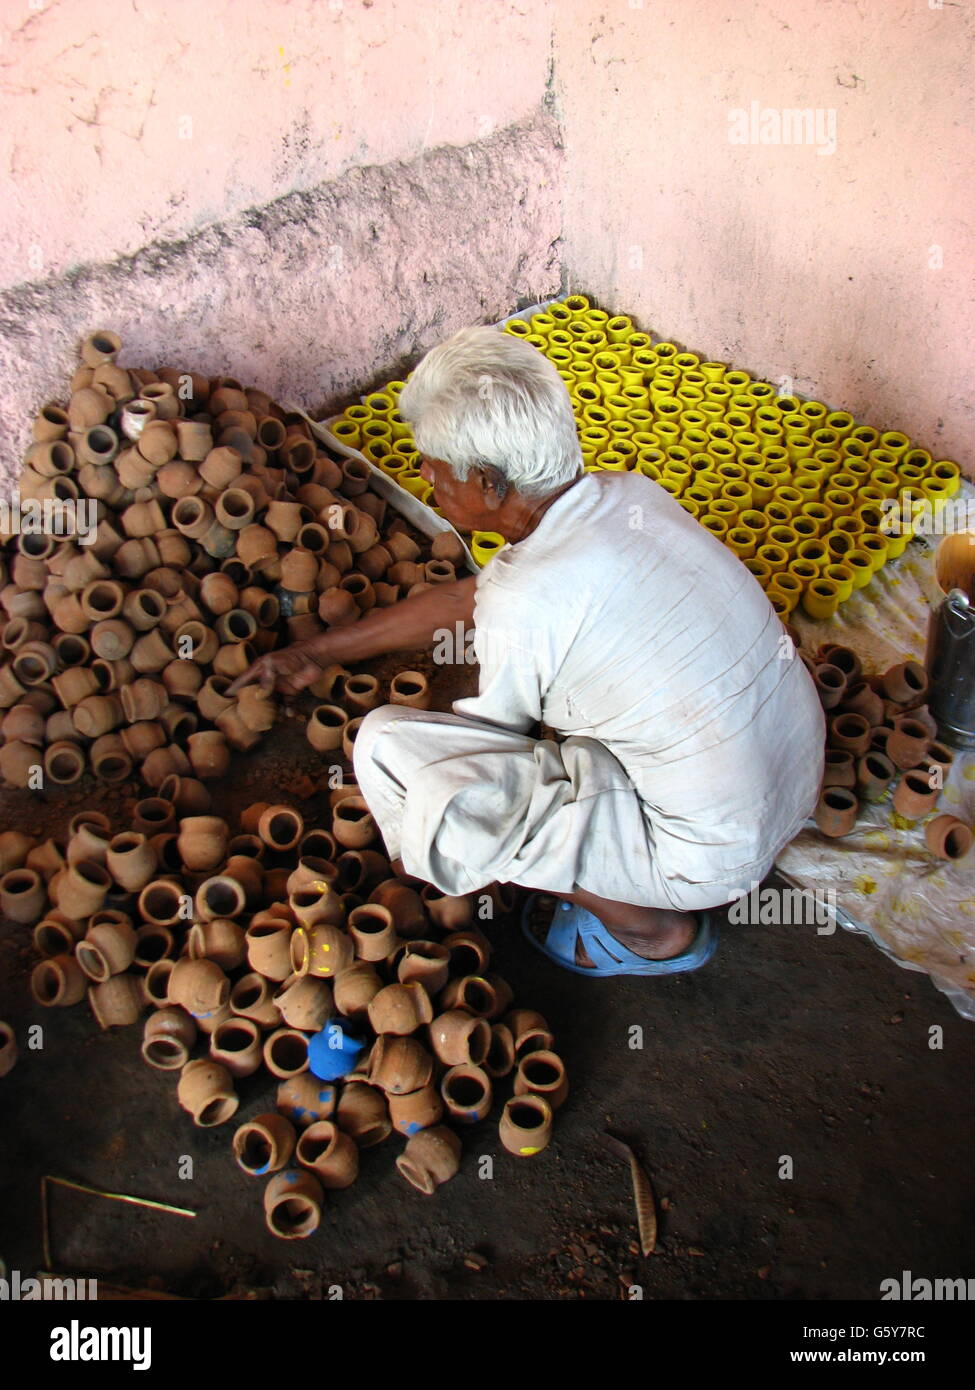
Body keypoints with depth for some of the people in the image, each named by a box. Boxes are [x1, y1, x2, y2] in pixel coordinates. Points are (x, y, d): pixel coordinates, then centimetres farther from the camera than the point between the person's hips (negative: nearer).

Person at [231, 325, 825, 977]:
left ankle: (645, 926, 2)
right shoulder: (627, 493, -2)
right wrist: (317, 651, 17)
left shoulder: (523, 608, -27)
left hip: (711, 854, -8)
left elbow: (494, 729, -5)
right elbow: (461, 598, 9)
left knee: (386, 747, -13)